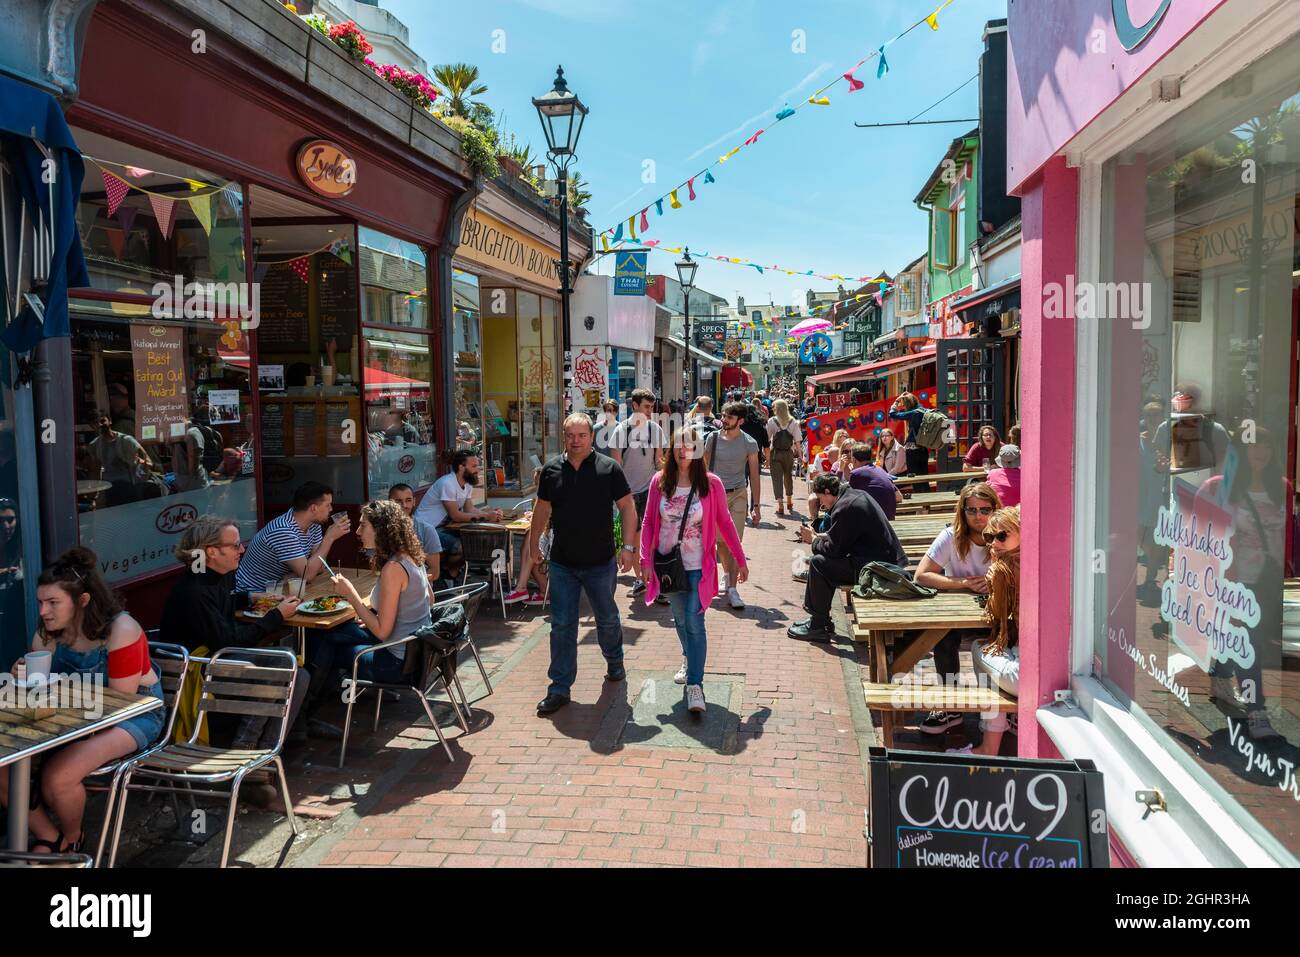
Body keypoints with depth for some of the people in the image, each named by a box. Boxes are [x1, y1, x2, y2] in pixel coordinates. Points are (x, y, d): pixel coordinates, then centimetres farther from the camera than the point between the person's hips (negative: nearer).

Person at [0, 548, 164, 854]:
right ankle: (48, 837, 10)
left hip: (134, 714, -7)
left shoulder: (120, 630, -22)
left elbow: (120, 703, -20)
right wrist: (26, 676, -17)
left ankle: (71, 839, 6)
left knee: (57, 776, -27)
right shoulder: (47, 632, -3)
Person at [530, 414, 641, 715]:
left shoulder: (609, 468, -7)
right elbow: (542, 509, 13)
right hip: (562, 563, 2)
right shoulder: (551, 470, 1)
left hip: (601, 562, -1)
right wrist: (533, 543, 14)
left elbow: (627, 507, -5)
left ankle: (615, 663, 43)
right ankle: (560, 688, 9)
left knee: (607, 619, 17)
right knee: (562, 626, 2)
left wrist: (628, 546, -11)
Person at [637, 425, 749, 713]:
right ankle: (689, 660, 44)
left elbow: (725, 523, 0)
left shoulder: (711, 484, -8)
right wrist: (645, 559, -6)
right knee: (680, 619, 18)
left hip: (697, 567, -3)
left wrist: (741, 560, 2)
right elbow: (648, 523, 2)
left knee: (694, 622, -10)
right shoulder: (660, 482, -2)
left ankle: (695, 684, -8)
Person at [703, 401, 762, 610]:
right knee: (720, 541, 6)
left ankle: (732, 589, -6)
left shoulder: (749, 443, -3)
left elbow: (754, 475, 1)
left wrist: (756, 506, -2)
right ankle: (728, 574, 31)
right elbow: (704, 469, 9)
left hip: (737, 495, -1)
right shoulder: (713, 438, 1)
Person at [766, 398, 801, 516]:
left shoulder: (771, 421, -7)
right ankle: (789, 502, 36)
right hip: (789, 453, 3)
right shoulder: (793, 422, -2)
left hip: (775, 453, -3)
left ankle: (780, 506, -8)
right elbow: (797, 441, -5)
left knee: (777, 478, 0)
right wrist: (799, 454, 1)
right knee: (788, 476, 20)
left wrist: (767, 456, -4)